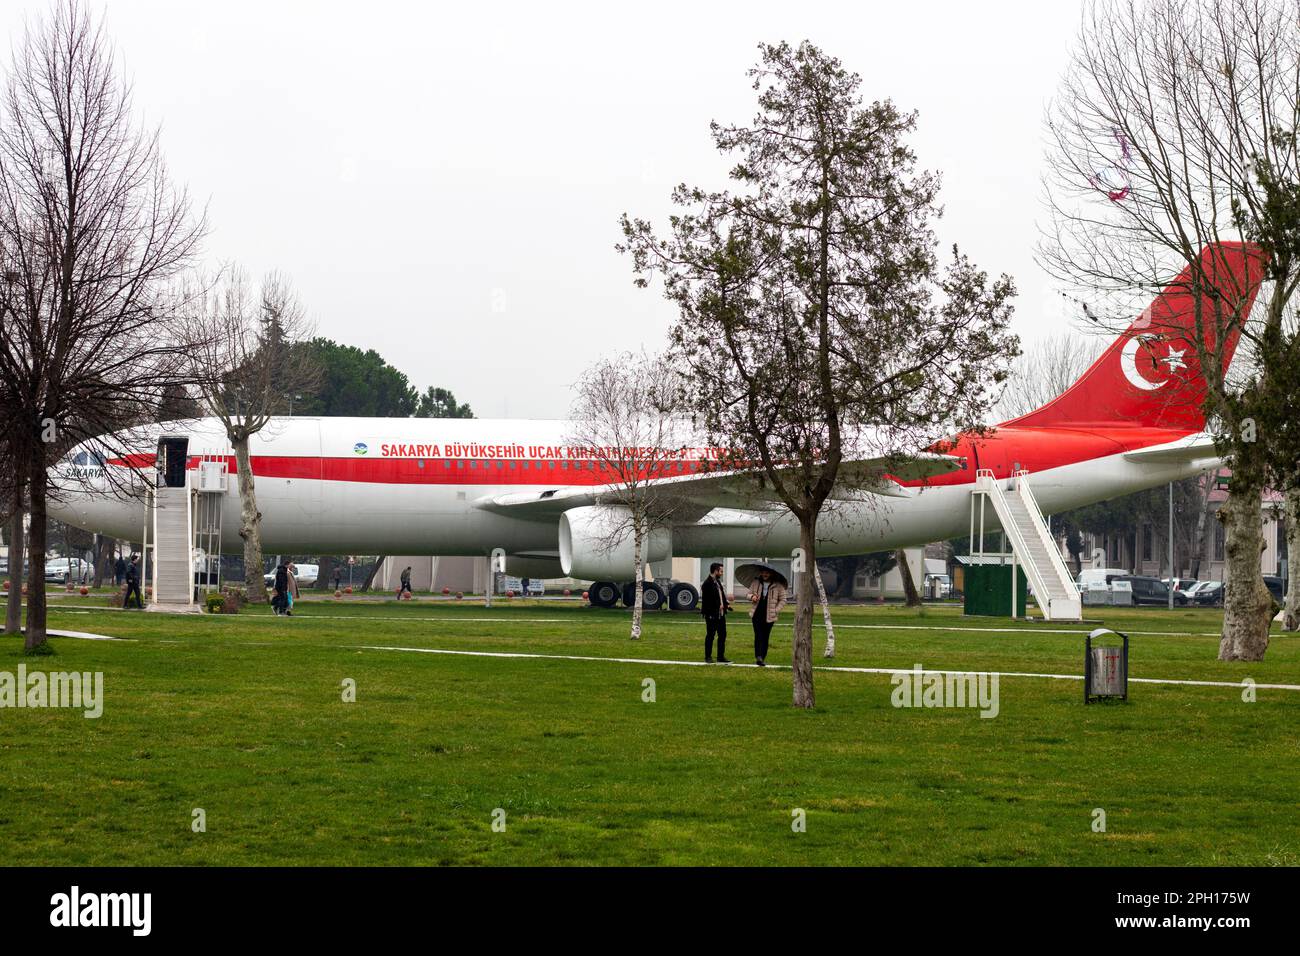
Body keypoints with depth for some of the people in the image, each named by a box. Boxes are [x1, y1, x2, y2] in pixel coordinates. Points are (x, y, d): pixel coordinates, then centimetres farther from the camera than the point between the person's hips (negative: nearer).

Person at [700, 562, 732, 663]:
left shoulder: (718, 582, 14)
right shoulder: (707, 583, -14)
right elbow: (706, 600, -18)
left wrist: (726, 604, 6)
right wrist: (718, 606, -17)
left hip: (720, 613, 9)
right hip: (712, 614, -9)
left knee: (722, 635, 10)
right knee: (710, 635, 1)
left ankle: (721, 657, 16)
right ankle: (708, 657, 11)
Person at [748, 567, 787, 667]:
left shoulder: (777, 586, -1)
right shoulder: (756, 583, 6)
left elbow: (782, 600, 5)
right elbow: (749, 593, 16)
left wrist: (776, 610, -6)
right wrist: (752, 597, -8)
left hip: (769, 616, -1)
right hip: (757, 614, 1)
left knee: (765, 637, 4)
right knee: (758, 635, -12)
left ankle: (762, 658, 11)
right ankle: (758, 656, -21)